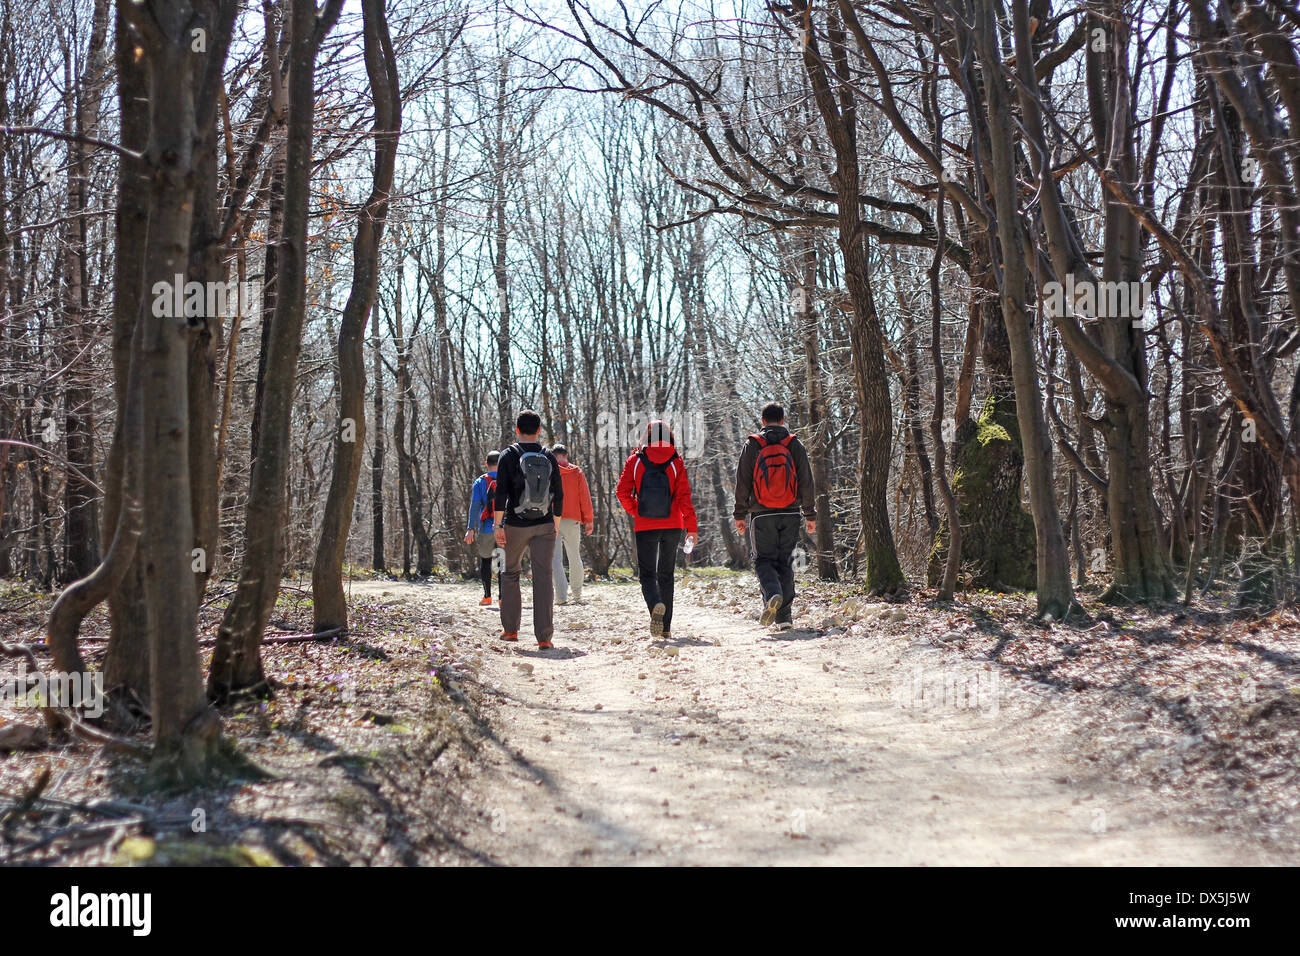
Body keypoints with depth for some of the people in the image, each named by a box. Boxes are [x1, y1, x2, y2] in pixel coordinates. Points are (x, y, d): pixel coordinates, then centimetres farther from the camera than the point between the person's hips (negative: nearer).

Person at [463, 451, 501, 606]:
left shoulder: (480, 482, -1)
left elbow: (475, 506, -8)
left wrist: (470, 529, -10)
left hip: (486, 529, -1)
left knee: (485, 560, 11)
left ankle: (487, 596, 10)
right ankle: (502, 597, -2)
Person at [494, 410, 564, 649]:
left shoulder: (509, 456, -3)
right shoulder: (549, 458, 5)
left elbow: (501, 493, -9)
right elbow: (559, 495, 7)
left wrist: (499, 525, -5)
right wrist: (556, 525, 17)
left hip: (516, 525, -1)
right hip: (544, 525, 1)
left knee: (510, 574, 16)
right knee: (543, 577, -2)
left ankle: (510, 629, 21)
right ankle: (544, 636, -9)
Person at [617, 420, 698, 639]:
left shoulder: (635, 460, -1)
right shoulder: (676, 462, -2)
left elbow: (622, 492, -6)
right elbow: (684, 497, -6)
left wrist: (635, 511, 11)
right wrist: (692, 527, -2)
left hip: (644, 527, -1)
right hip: (672, 526, 1)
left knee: (647, 574, 4)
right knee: (666, 575, 14)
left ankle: (656, 605, -27)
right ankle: (666, 627, 15)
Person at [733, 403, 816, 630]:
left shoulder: (752, 445, 0)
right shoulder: (795, 444, 4)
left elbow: (743, 482, -1)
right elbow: (806, 482, 4)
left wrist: (740, 514, 6)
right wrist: (810, 515, 10)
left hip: (762, 514, -2)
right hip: (790, 514, 2)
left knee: (764, 560, 6)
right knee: (785, 562, 10)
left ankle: (773, 594, -23)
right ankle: (784, 616, 8)